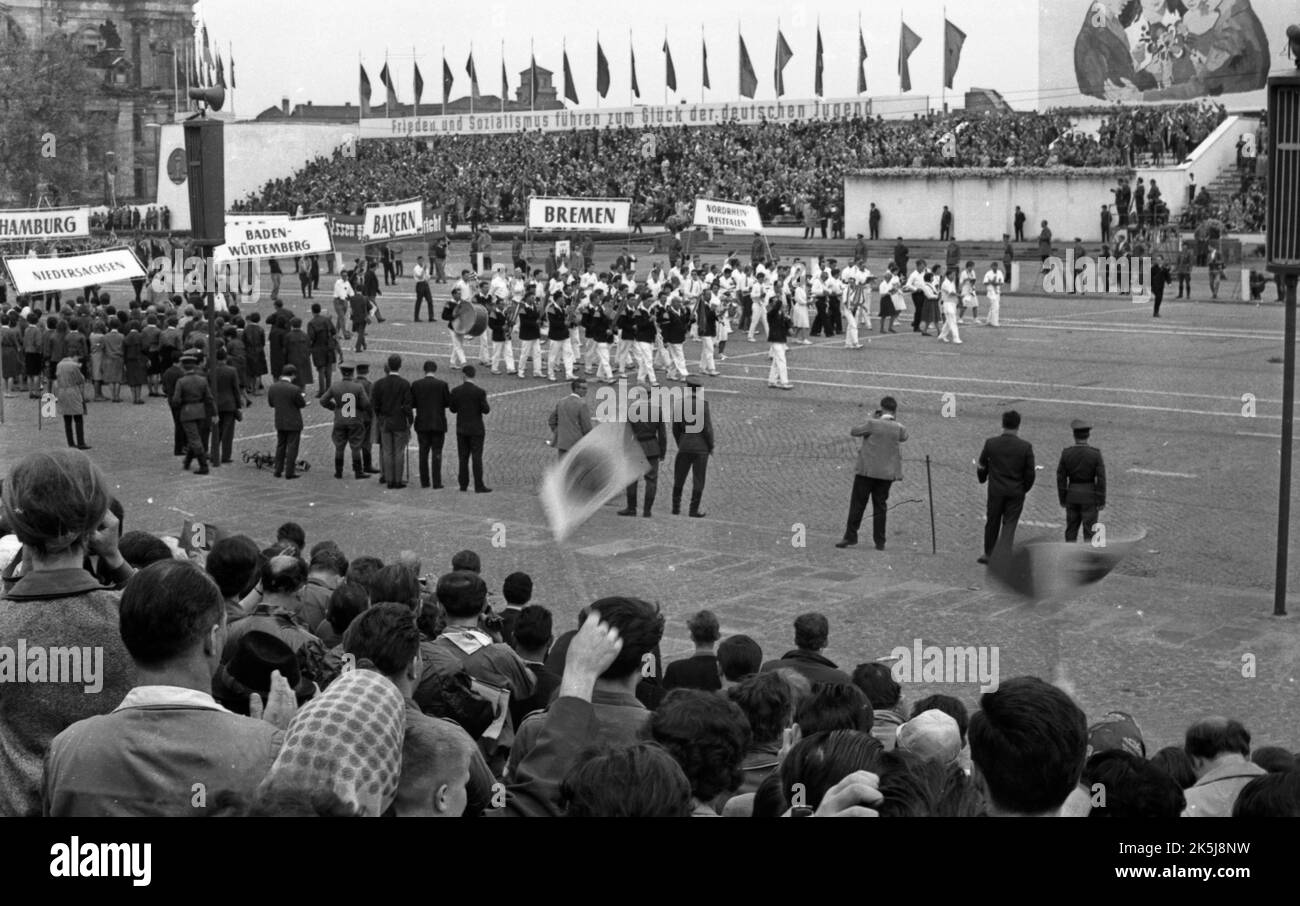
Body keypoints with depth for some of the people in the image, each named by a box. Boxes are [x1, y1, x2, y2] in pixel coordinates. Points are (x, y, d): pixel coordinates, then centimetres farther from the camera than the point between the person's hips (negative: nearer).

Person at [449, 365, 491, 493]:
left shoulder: (456, 391, -5)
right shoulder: (480, 392, -13)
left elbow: (453, 409, 3)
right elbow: (486, 410, -11)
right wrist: (488, 407, 9)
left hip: (461, 429, 3)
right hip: (476, 429, -3)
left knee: (463, 457, 11)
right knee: (477, 457, -1)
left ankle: (463, 484, 13)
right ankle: (479, 486, -3)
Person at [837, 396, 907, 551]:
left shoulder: (872, 423, -12)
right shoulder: (898, 428, -3)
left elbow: (854, 432, 0)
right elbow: (904, 437, 18)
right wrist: (895, 420, 12)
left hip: (867, 470, -3)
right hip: (887, 473, 3)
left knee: (857, 504, 4)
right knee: (880, 506, 10)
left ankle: (850, 537, 3)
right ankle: (880, 542, 10)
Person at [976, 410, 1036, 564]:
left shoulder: (990, 443, -9)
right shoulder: (1026, 447, -11)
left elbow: (981, 467, 3)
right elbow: (1030, 473, -5)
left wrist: (983, 479, 23)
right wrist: (1025, 488, 13)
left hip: (995, 490, 1)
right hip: (1016, 492, -1)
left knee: (992, 523, 16)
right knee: (1009, 524, 6)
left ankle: (989, 554, 30)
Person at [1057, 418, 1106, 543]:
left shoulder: (1066, 453, -8)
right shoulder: (1095, 453, -14)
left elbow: (1061, 478, -3)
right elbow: (1101, 479, -13)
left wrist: (1062, 499, 7)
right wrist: (1102, 501, -6)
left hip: (1072, 495, 2)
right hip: (1089, 496, -2)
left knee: (1071, 529, 14)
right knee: (1089, 530, 4)